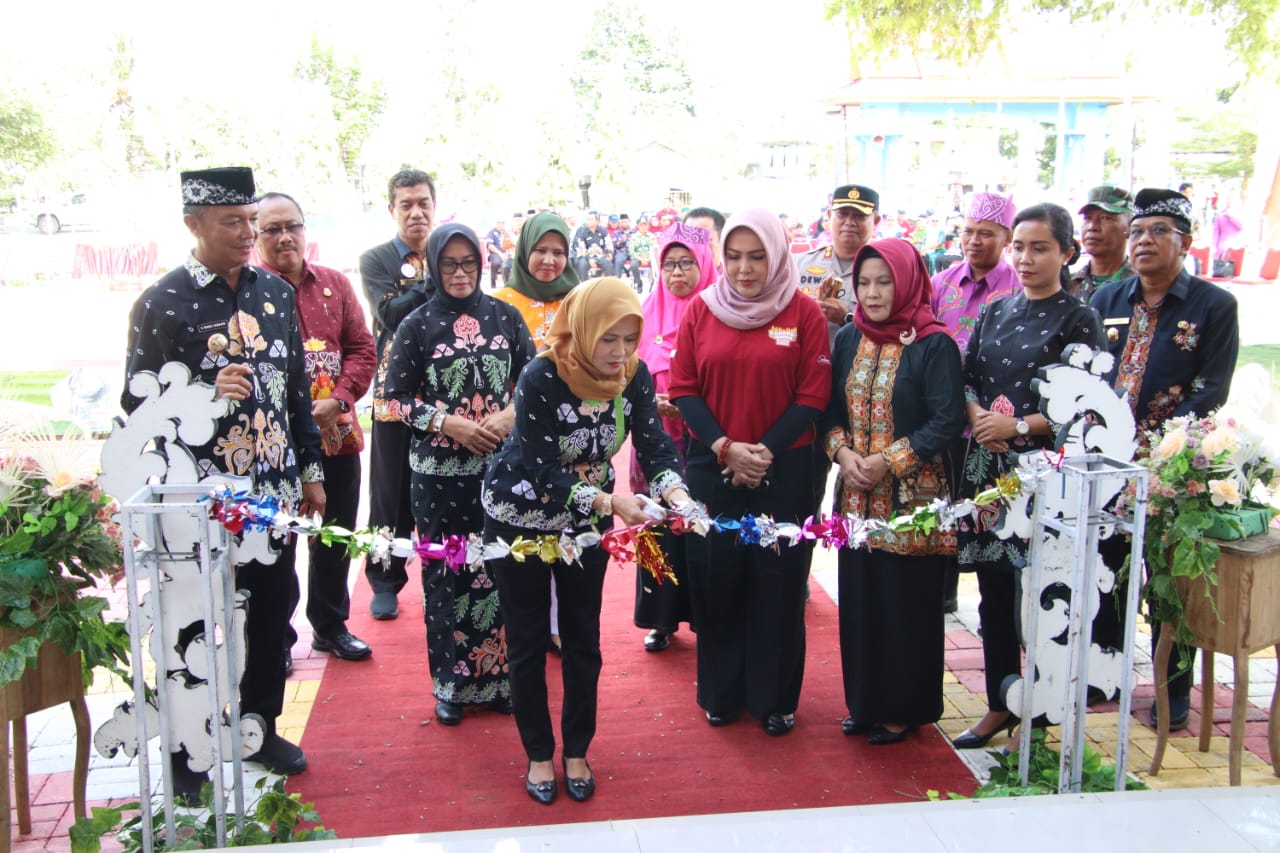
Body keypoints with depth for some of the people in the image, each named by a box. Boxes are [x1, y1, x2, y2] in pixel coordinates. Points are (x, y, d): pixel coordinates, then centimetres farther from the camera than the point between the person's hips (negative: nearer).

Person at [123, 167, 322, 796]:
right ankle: (186, 756, 24)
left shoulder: (276, 292, 7)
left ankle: (260, 728, 35)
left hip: (276, 491, 5)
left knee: (271, 616, 15)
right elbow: (137, 404, -7)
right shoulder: (161, 304, -8)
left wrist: (310, 470, 13)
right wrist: (208, 395, -24)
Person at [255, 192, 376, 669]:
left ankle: (330, 625, 34)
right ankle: (277, 638, 22)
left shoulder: (335, 284, 8)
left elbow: (363, 349, 5)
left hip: (337, 432, 5)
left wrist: (338, 400, -10)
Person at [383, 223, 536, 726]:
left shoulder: (505, 316, 5)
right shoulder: (417, 325, 1)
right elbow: (397, 398, 1)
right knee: (445, 572, 4)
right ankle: (452, 682, 19)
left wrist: (509, 415, -10)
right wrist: (451, 424, -12)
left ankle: (497, 674, 18)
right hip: (440, 470, -1)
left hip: (501, 465, 1)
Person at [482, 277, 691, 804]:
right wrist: (608, 502, -42)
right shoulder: (540, 379, -29)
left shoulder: (634, 376, -15)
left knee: (583, 638, 9)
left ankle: (577, 751, 27)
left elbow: (654, 444, -17)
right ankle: (539, 754, 25)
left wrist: (673, 490, -38)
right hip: (520, 517, -3)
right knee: (528, 641, 7)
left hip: (587, 521, 4)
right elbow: (543, 470, -30)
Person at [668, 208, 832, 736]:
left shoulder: (804, 312, -3)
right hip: (711, 467, 2)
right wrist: (725, 447, -11)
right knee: (716, 579, 7)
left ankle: (775, 697, 21)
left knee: (778, 583, 5)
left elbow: (813, 396, -5)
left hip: (784, 469, -1)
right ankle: (721, 692, 24)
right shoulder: (700, 310, 2)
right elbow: (683, 389, 1)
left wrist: (764, 451, -12)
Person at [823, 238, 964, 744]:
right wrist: (843, 452, -8)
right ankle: (865, 702, 26)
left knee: (906, 602, 3)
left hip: (911, 497, -5)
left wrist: (890, 460, -16)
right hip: (857, 495, 5)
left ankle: (904, 709, 19)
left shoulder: (933, 344, -8)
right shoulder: (849, 340, 8)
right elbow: (831, 408, 11)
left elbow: (948, 421, -12)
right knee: (859, 597, 11)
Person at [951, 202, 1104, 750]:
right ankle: (1000, 705, 24)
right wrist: (978, 417, -7)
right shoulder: (995, 313, 13)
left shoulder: (1079, 319, -3)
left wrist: (1019, 426, -15)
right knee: (994, 593, 11)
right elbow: (967, 380, 13)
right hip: (988, 465, 5)